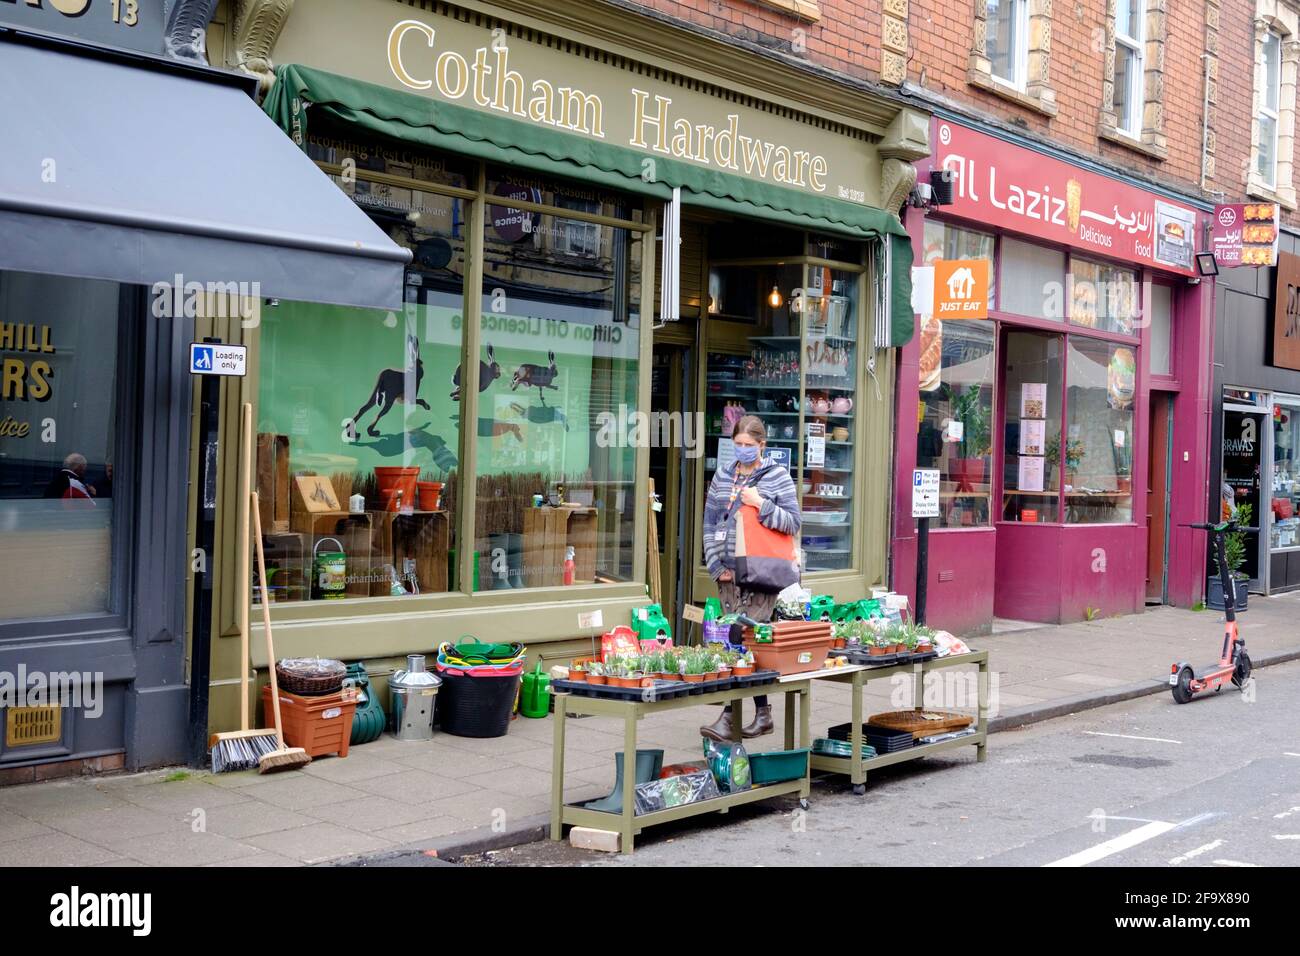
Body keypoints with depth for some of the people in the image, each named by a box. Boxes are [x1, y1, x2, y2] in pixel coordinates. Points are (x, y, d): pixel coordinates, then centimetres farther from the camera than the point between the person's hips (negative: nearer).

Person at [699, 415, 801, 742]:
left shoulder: (777, 476, 2)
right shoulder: (722, 477, 13)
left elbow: (794, 522, -1)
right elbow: (709, 525, 13)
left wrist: (761, 504, -13)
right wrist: (716, 566, 4)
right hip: (729, 574, 5)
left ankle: (730, 715, -13)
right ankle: (762, 714, 17)